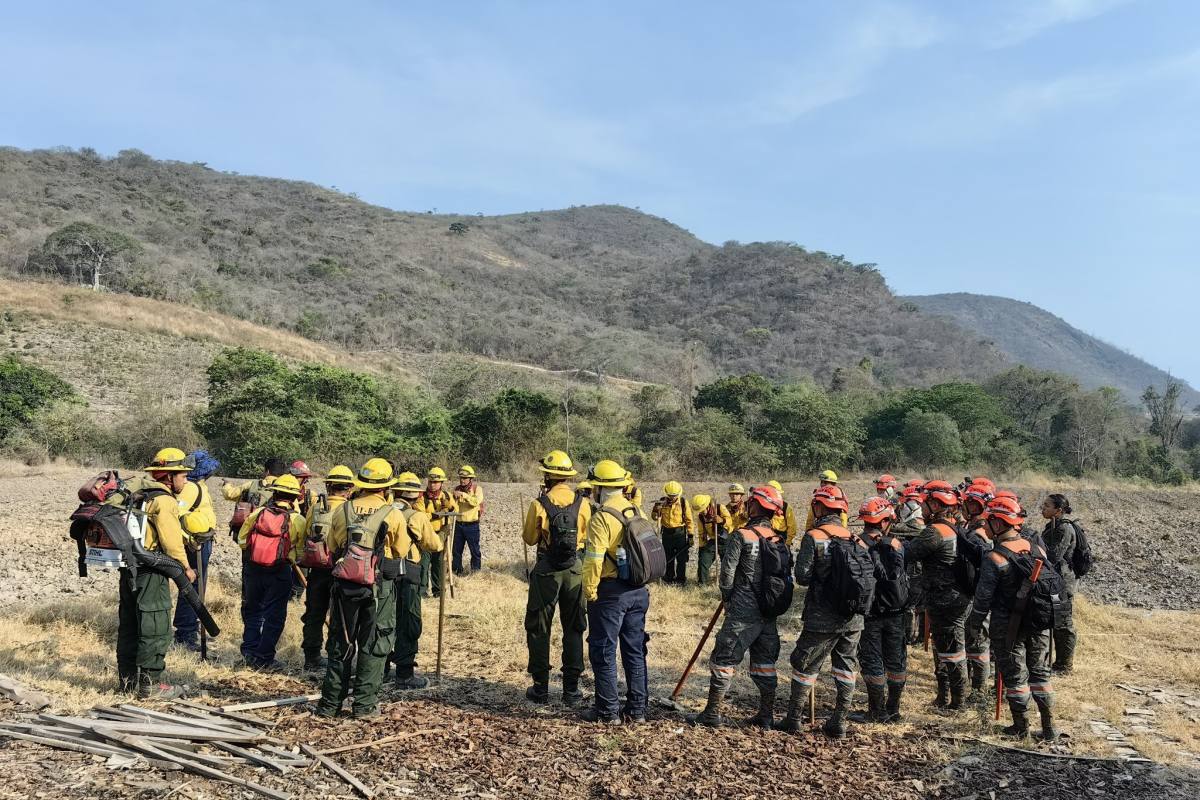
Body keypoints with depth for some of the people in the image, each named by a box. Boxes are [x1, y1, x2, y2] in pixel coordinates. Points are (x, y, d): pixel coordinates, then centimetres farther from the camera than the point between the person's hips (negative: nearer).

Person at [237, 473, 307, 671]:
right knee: (274, 617, 7)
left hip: (252, 569, 3)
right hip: (279, 573, -3)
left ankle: (250, 654, 24)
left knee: (252, 611, 19)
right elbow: (302, 550, -4)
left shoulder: (257, 513, -1)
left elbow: (241, 540, 7)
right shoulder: (297, 520, -9)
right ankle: (263, 660, 8)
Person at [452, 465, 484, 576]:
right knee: (456, 549, 10)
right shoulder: (457, 489, 6)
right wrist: (454, 498, -17)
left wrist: (463, 494, -33)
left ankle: (476, 570, 19)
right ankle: (457, 570, 23)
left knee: (474, 549, 5)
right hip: (459, 524, 4)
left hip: (472, 525, -4)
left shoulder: (477, 488, -6)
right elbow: (453, 505, 4)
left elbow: (476, 501, -25)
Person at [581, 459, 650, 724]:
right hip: (639, 592, 7)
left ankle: (608, 711, 8)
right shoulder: (637, 511, 6)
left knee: (604, 652, 4)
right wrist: (641, 582, 16)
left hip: (611, 591, -7)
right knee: (635, 651, 14)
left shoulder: (602, 516, -15)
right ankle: (637, 709, 20)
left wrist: (589, 591, -10)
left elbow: (594, 560, -20)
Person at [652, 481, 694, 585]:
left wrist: (691, 535, -3)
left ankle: (681, 579, 15)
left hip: (680, 533, -2)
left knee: (682, 558, 3)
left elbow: (689, 519, -1)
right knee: (668, 558, 11)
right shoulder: (662, 502, -2)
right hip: (667, 533, 2)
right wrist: (656, 508, -18)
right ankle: (669, 578, 22)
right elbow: (654, 517, 2)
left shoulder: (683, 502, -6)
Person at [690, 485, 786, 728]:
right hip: (769, 612, 6)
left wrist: (727, 598, 5)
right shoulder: (779, 539, 7)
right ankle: (767, 715, 18)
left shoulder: (742, 535, -12)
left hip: (743, 613, -6)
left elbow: (727, 571, -11)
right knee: (765, 663, 13)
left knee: (723, 660, 3)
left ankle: (712, 713, 7)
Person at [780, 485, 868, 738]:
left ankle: (793, 718, 16)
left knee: (805, 665, 9)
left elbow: (802, 576, -12)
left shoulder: (813, 537, -10)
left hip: (823, 618, -4)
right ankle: (838, 722, 15)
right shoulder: (857, 540, 5)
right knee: (847, 667, 13)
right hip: (854, 619, 4)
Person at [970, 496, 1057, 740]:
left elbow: (983, 596, -13)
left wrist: (974, 622, 1)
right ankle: (1049, 727, 18)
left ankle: (1021, 726, 16)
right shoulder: (1038, 550, 0)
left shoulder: (995, 558, -17)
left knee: (1015, 675, 7)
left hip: (1008, 626, -5)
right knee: (1040, 673, 15)